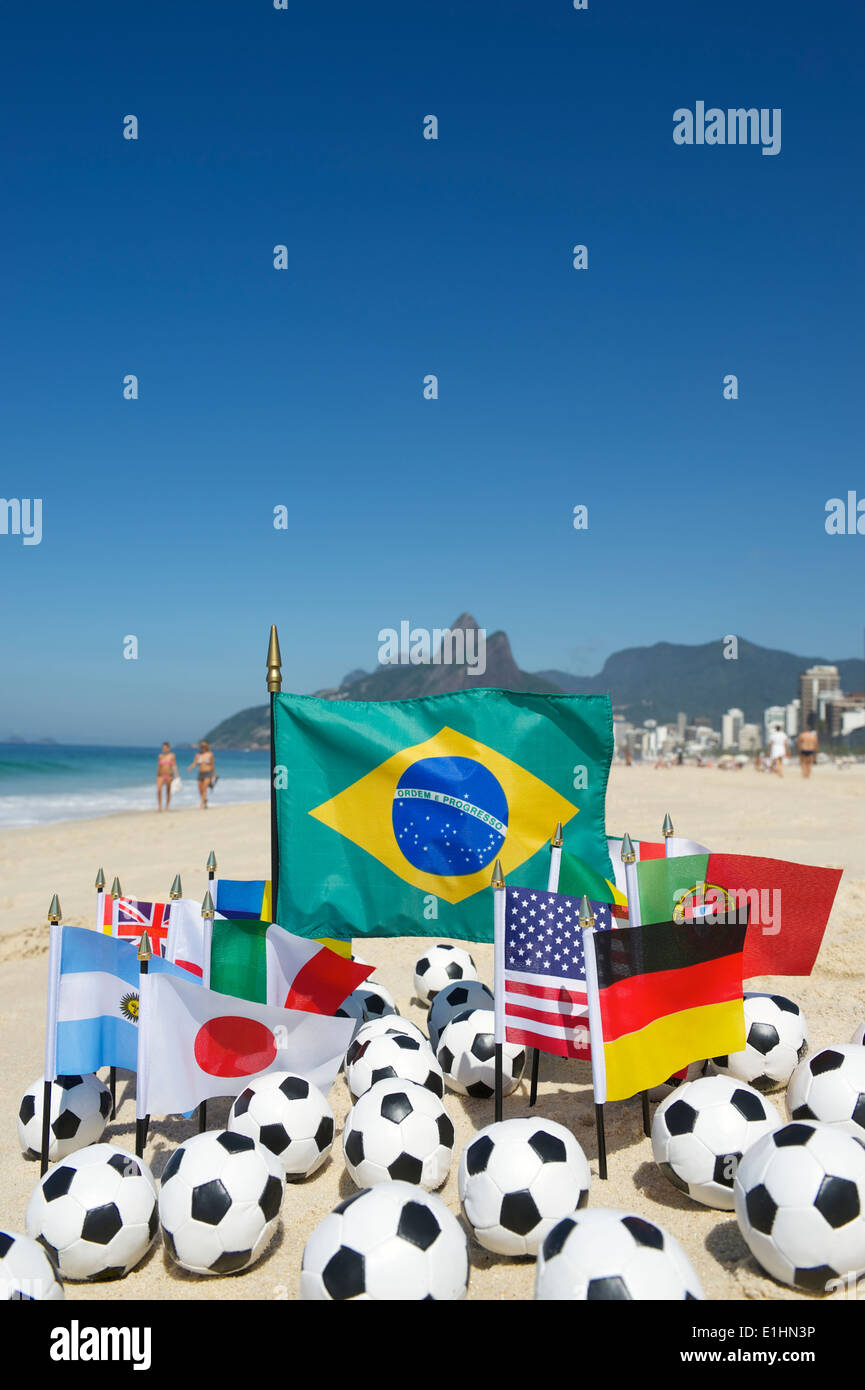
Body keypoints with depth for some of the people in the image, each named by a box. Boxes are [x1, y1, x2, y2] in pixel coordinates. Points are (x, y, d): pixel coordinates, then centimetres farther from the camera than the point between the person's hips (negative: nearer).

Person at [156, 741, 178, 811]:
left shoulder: (172, 755, 1)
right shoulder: (160, 756, 7)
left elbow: (174, 766, -2)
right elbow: (158, 767, 12)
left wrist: (176, 776, -10)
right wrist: (157, 776, 13)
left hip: (169, 776, -1)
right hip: (161, 776, 1)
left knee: (168, 792, 5)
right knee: (159, 790, -17)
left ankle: (167, 807, 15)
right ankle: (159, 806, -12)